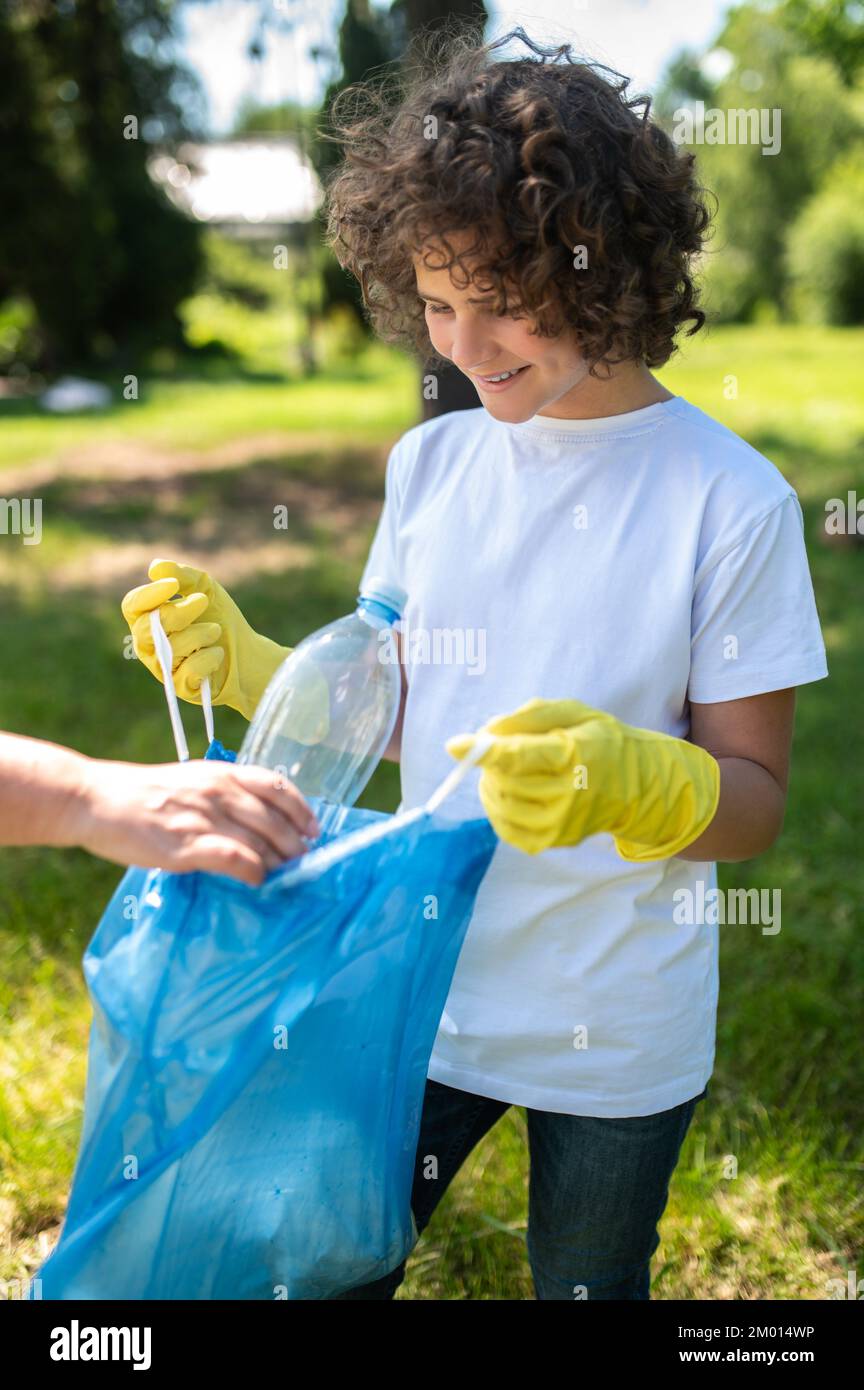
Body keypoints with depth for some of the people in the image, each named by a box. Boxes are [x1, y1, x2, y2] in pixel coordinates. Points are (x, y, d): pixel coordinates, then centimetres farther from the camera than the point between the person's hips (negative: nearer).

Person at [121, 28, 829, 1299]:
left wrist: (627, 779, -32)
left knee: (586, 1283, 19)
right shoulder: (429, 463, -1)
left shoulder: (729, 500, -15)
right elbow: (391, 716, 6)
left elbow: (755, 803, -12)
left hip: (621, 1036, -3)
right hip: (424, 992, 4)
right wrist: (241, 663, -9)